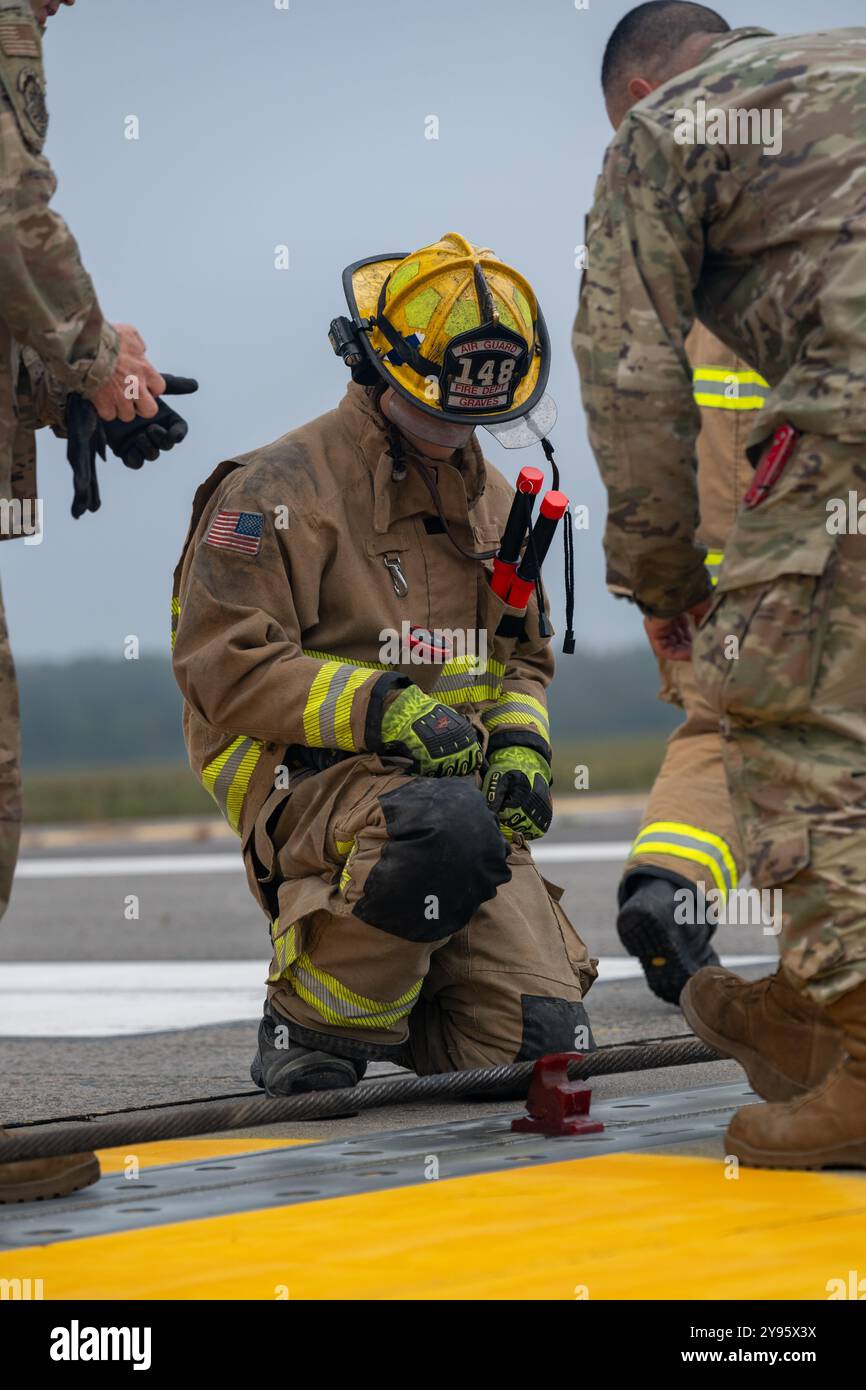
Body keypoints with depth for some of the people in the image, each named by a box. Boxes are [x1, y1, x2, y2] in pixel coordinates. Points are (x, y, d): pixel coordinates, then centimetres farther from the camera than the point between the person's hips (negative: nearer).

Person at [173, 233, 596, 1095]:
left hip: (460, 787, 6)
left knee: (545, 1047, -11)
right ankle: (313, 1019, -18)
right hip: (314, 779, -6)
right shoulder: (277, 490, -6)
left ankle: (380, 997, 20)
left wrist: (520, 747, 6)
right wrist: (382, 710, -21)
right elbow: (226, 667, -12)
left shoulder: (491, 500, 19)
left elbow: (522, 658, 29)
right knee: (448, 829, -42)